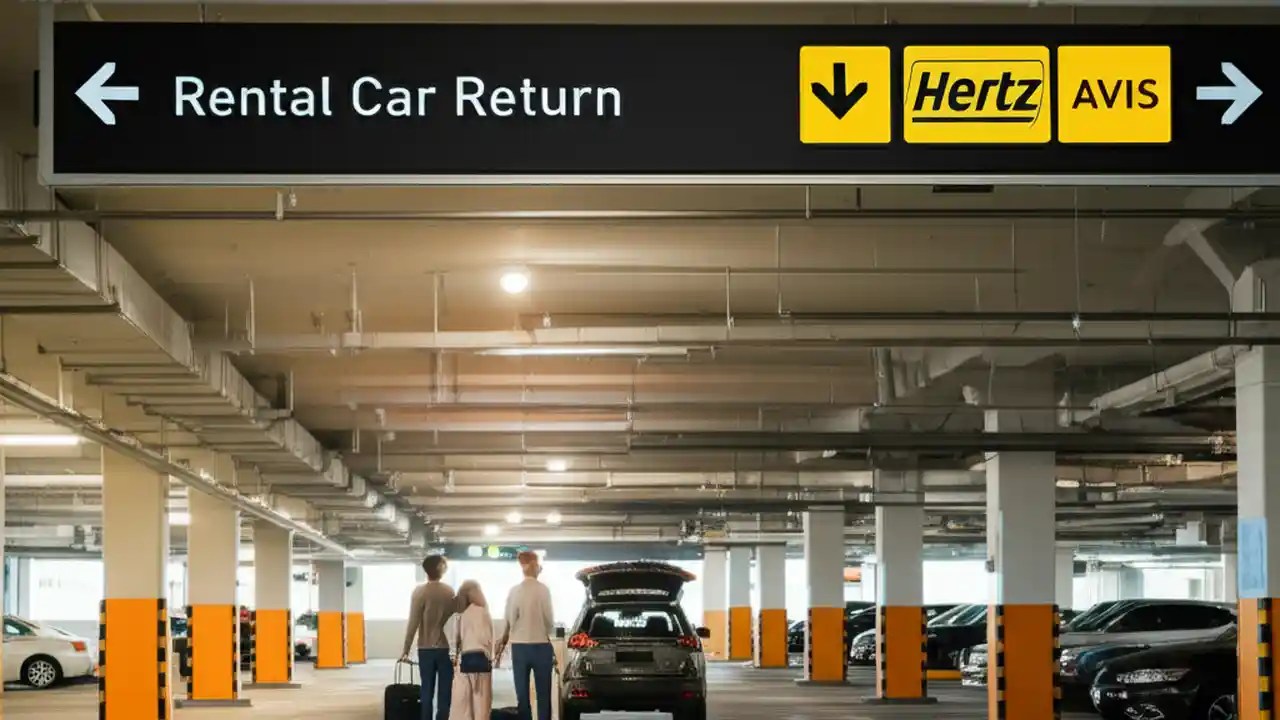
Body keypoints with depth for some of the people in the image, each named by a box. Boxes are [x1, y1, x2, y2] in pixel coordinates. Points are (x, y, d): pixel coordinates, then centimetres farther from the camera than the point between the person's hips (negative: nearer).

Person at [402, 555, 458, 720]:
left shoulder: (420, 592, -7)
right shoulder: (450, 592, 1)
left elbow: (413, 623, -9)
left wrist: (406, 649, -3)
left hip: (426, 648, -1)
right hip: (446, 647, 1)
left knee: (427, 690, 5)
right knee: (444, 691, 3)